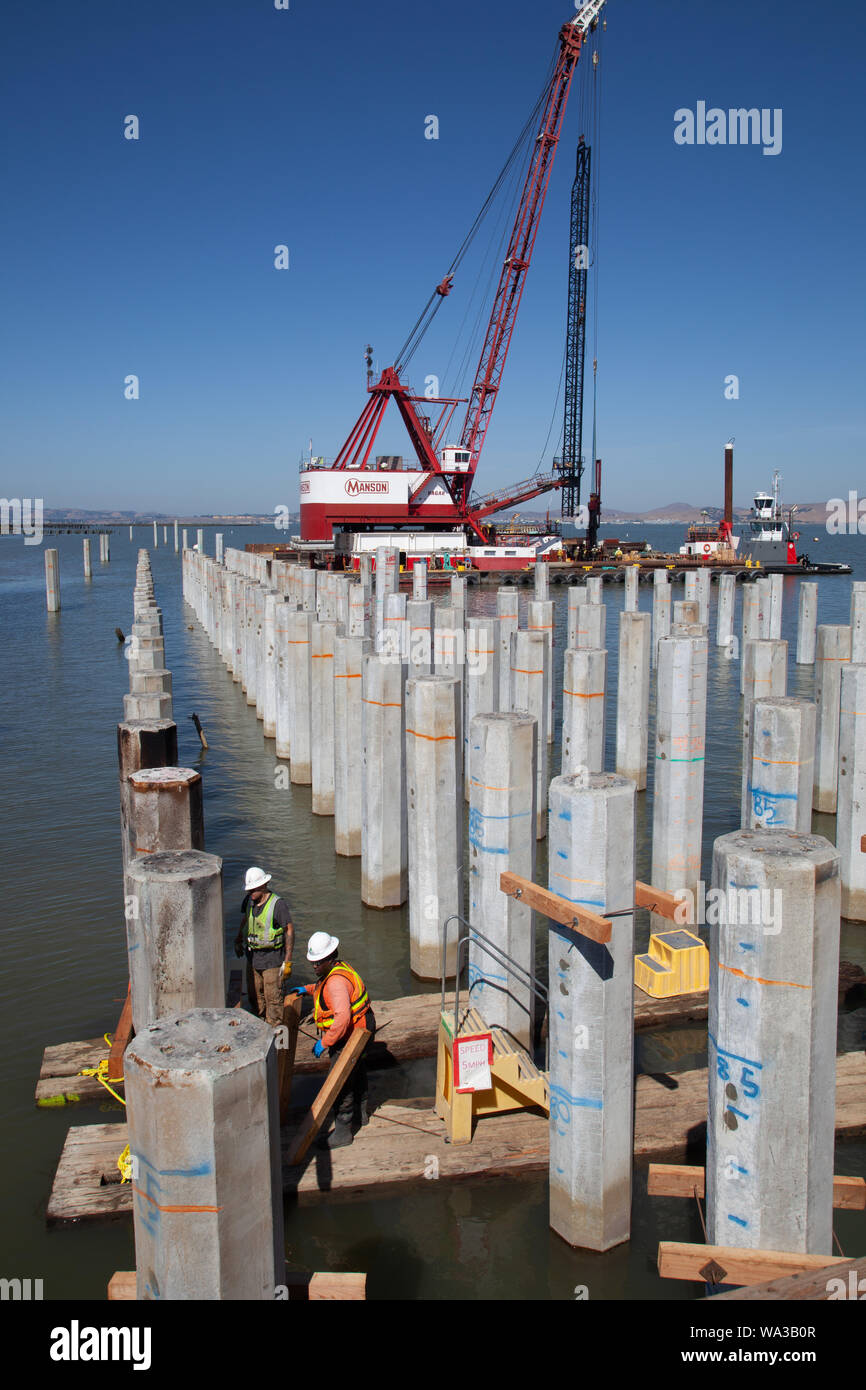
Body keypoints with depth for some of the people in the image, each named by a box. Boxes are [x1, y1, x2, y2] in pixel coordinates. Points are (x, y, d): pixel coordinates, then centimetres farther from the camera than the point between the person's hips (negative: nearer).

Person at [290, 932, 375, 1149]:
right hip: (360, 1029, 11)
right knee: (356, 1073, 27)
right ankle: (360, 1114, 46)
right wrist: (309, 989, 18)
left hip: (351, 1036, -11)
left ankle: (343, 1132, 6)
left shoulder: (336, 981, -29)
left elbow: (342, 1018, -36)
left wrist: (324, 1042, -29)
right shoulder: (338, 968, 4)